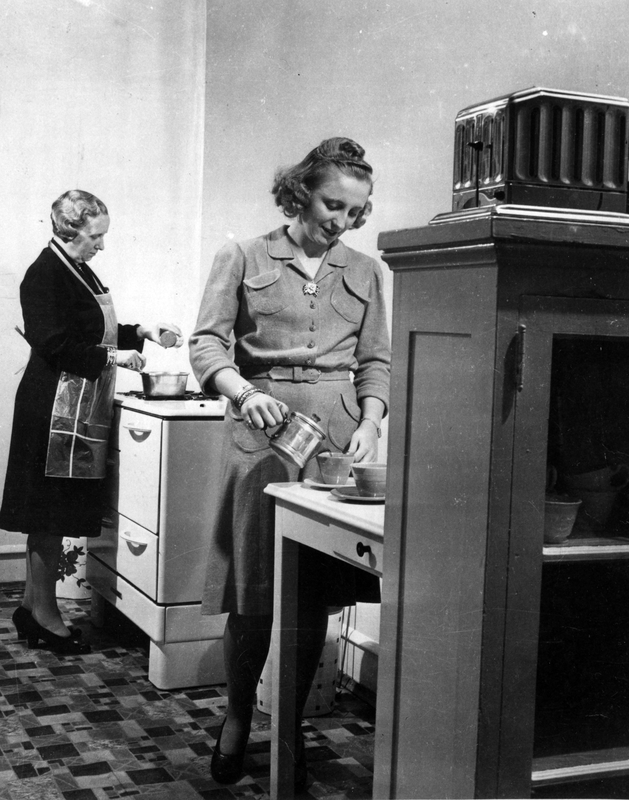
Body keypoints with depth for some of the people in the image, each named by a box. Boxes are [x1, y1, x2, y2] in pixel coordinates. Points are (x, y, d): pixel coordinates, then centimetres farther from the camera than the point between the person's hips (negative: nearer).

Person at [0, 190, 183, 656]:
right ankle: (44, 612, 10)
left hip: (81, 408, 9)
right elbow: (55, 346, -19)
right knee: (52, 512, -1)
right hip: (56, 410, -9)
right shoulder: (45, 275, -13)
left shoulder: (78, 271, 15)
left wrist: (141, 333, 14)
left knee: (52, 516, 14)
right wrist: (112, 357, -17)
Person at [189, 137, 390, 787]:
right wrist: (245, 392, -20)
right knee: (253, 593, -1)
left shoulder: (364, 273, 13)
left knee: (316, 593, 4)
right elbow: (206, 343, -2)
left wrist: (369, 424, -5)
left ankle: (291, 728, 21)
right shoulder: (243, 260, 4)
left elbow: (375, 363, 13)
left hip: (338, 433, 3)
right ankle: (236, 719, 21)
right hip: (262, 430, -2)